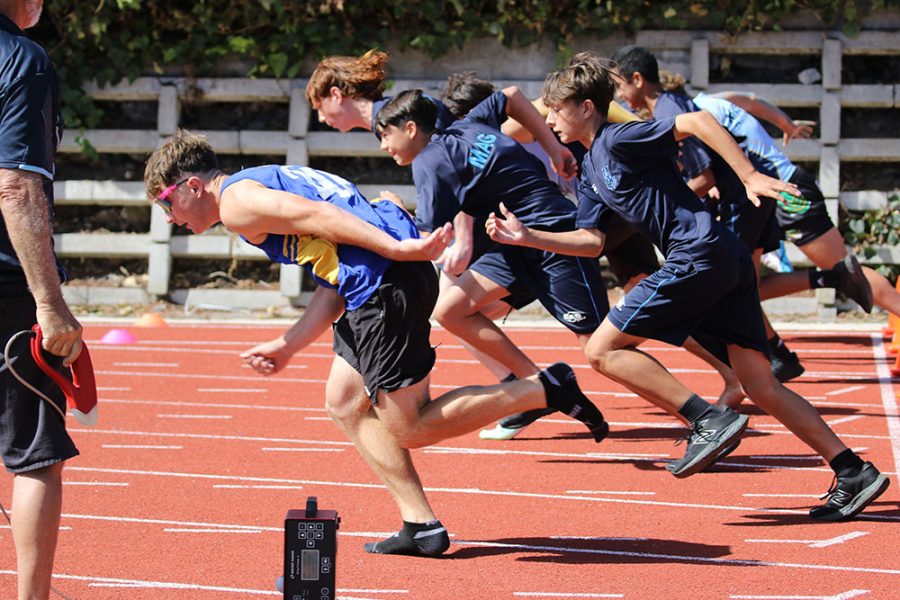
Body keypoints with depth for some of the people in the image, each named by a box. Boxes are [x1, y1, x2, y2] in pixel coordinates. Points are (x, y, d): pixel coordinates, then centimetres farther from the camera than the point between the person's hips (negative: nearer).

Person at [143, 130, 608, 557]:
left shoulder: (235, 201, -1)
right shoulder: (264, 184, 29)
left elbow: (315, 215, -15)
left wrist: (398, 249, -22)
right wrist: (286, 347, 25)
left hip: (384, 284, -10)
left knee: (409, 428, -2)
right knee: (344, 404, 18)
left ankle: (545, 390, -2)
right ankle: (421, 526, 14)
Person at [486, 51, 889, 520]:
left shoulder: (618, 140, -6)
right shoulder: (591, 170, 22)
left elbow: (696, 121, -14)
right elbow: (589, 238, 24)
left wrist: (750, 176, -19)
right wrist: (527, 237, 17)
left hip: (700, 252, -10)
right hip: (725, 265, 10)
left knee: (603, 349, -6)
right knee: (760, 386, 6)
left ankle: (708, 422, -14)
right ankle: (854, 474, 0)